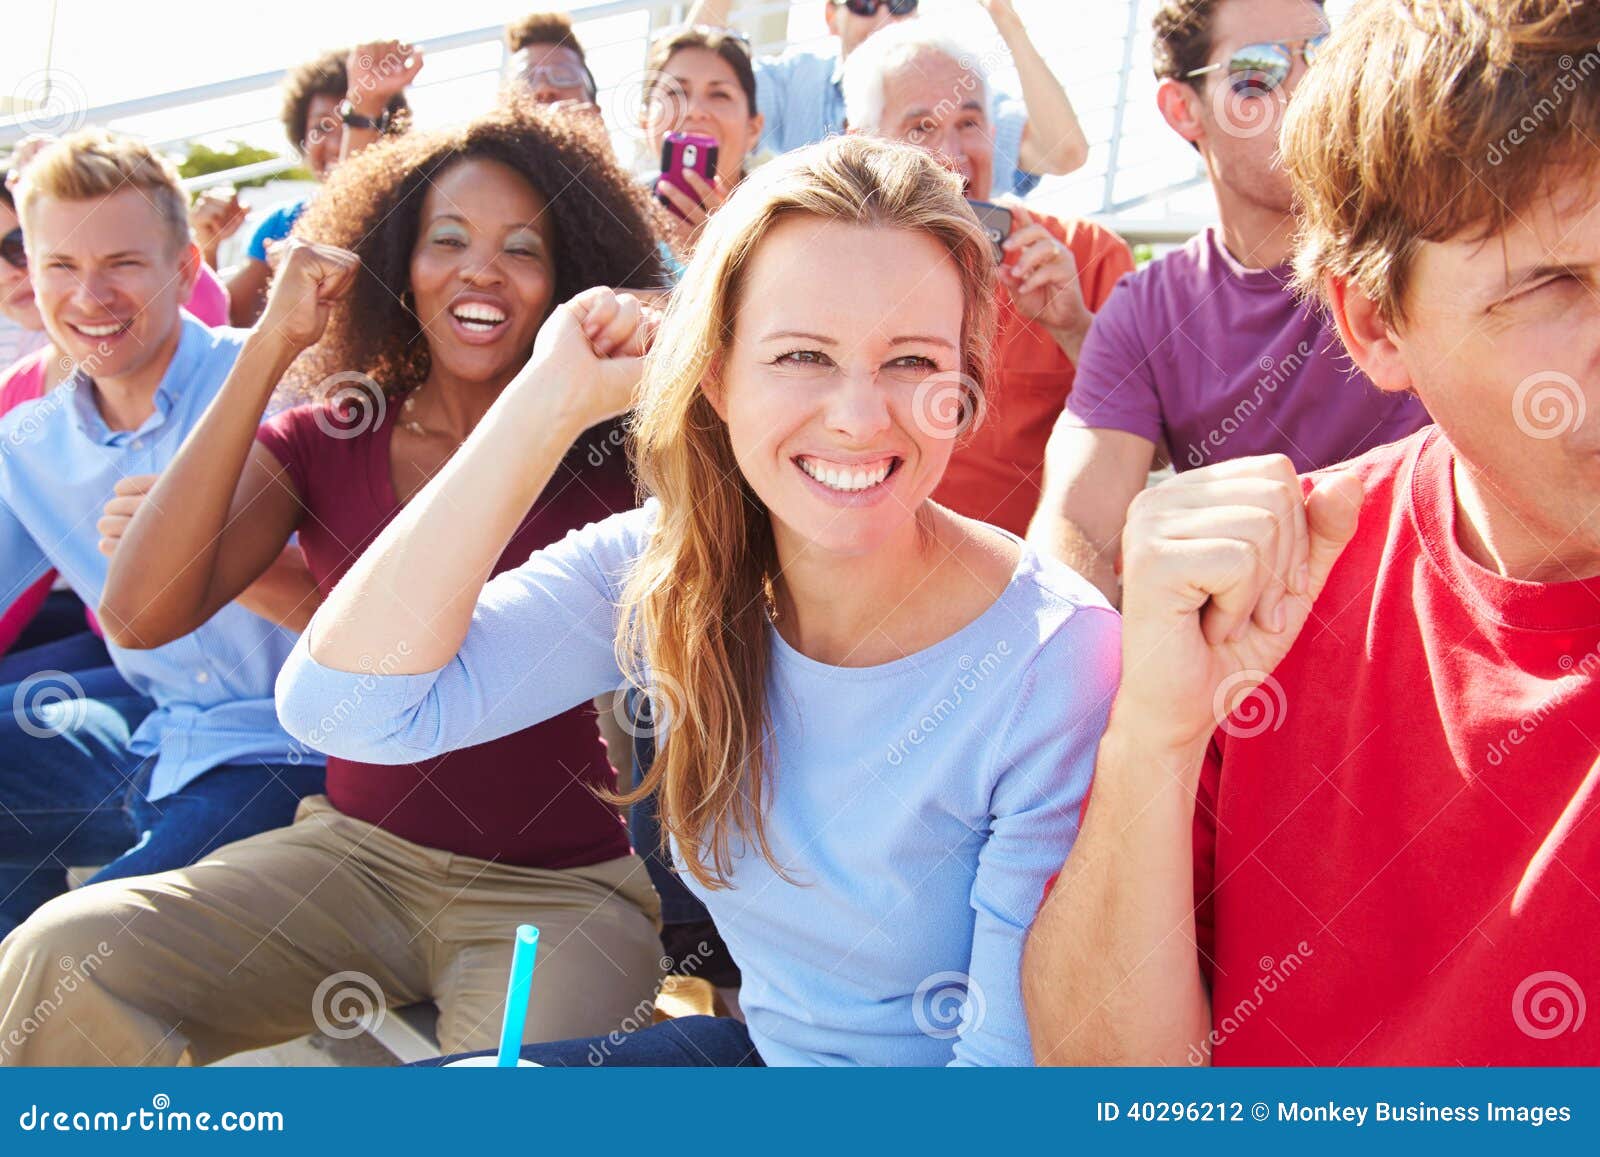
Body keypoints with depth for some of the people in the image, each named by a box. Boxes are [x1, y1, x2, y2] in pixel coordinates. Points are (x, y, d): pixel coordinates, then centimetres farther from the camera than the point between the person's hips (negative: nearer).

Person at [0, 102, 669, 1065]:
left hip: (563, 890, -2)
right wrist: (270, 348, -12)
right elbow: (142, 614, -11)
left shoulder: (609, 452, -1)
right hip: (355, 851, 2)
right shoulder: (323, 444, 4)